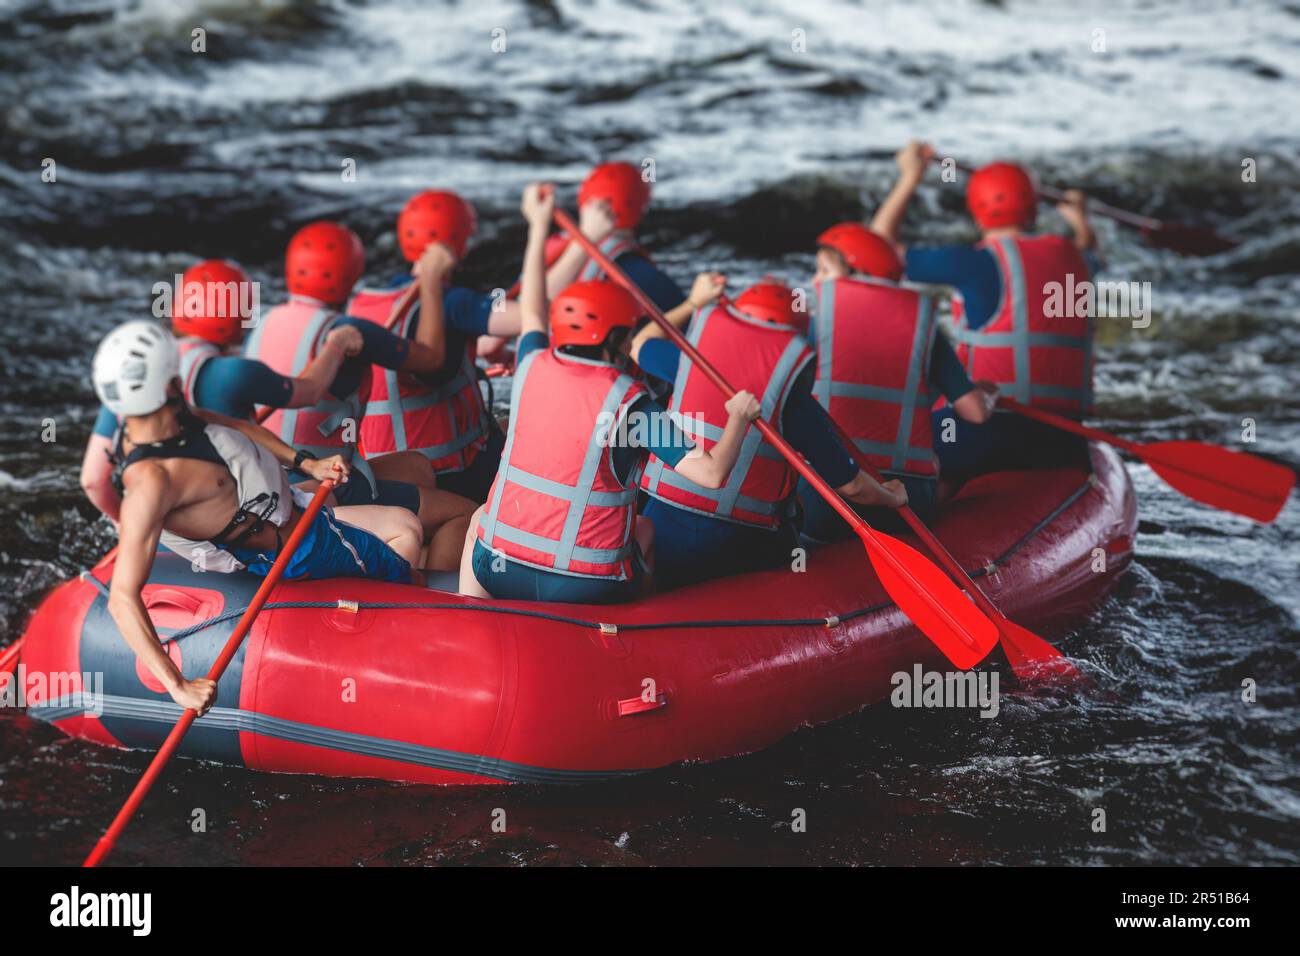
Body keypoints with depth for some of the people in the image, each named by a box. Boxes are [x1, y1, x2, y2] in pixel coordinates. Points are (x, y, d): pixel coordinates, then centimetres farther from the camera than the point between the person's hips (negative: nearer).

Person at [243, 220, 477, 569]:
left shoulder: (263, 326, 6)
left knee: (416, 466, 26)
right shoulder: (346, 332, -17)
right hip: (326, 497, -8)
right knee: (462, 514, 0)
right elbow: (431, 360, -4)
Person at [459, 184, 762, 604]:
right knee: (644, 529, 30)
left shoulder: (533, 367, -1)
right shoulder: (630, 401, -13)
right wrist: (739, 418, 1)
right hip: (590, 591, -2)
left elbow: (532, 309, 23)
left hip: (499, 570, 3)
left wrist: (538, 226, 34)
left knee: (482, 515, 37)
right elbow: (711, 473, -17)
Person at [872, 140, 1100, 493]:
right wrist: (1082, 222, 61)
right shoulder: (1071, 258, 11)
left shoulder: (978, 264, -7)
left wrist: (910, 177, 14)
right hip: (1061, 442, 6)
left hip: (989, 430, -6)